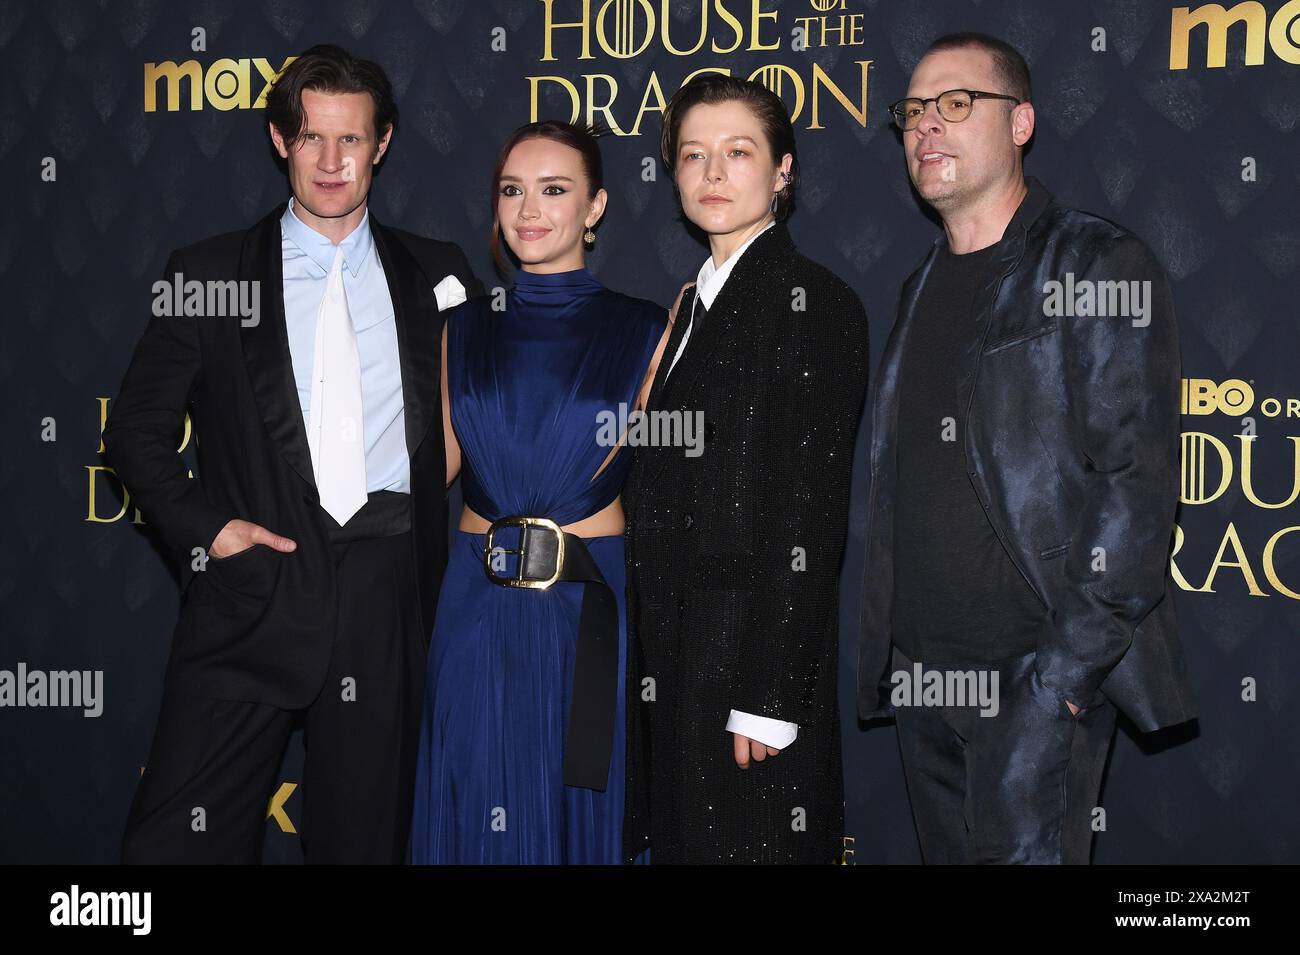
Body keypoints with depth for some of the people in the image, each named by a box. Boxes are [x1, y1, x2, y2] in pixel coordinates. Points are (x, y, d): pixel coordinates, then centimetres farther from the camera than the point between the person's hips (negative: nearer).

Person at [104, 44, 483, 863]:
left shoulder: (436, 273, 11)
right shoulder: (208, 272, 6)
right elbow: (136, 427, 7)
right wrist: (203, 528, -5)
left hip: (389, 602, 1)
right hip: (255, 595, -1)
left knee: (365, 838, 10)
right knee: (176, 837, -4)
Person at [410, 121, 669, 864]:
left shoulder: (643, 332, 0)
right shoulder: (464, 331, 9)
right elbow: (433, 466, 3)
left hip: (592, 612, -2)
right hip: (480, 612, 3)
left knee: (586, 814, 8)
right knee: (482, 816, 10)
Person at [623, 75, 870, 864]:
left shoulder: (813, 303, -11)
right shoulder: (697, 302, 14)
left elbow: (812, 514, -16)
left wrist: (770, 696, -19)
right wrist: (655, 661, 11)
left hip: (754, 649, -8)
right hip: (677, 655, 8)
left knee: (745, 841, 1)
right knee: (685, 840, 15)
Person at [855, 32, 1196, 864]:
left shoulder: (1101, 266, -6)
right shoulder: (924, 288, 16)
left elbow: (1138, 477, -13)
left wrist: (1069, 664, -18)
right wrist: (885, 650, 10)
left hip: (1039, 673, -7)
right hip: (921, 670, 7)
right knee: (949, 851, 14)